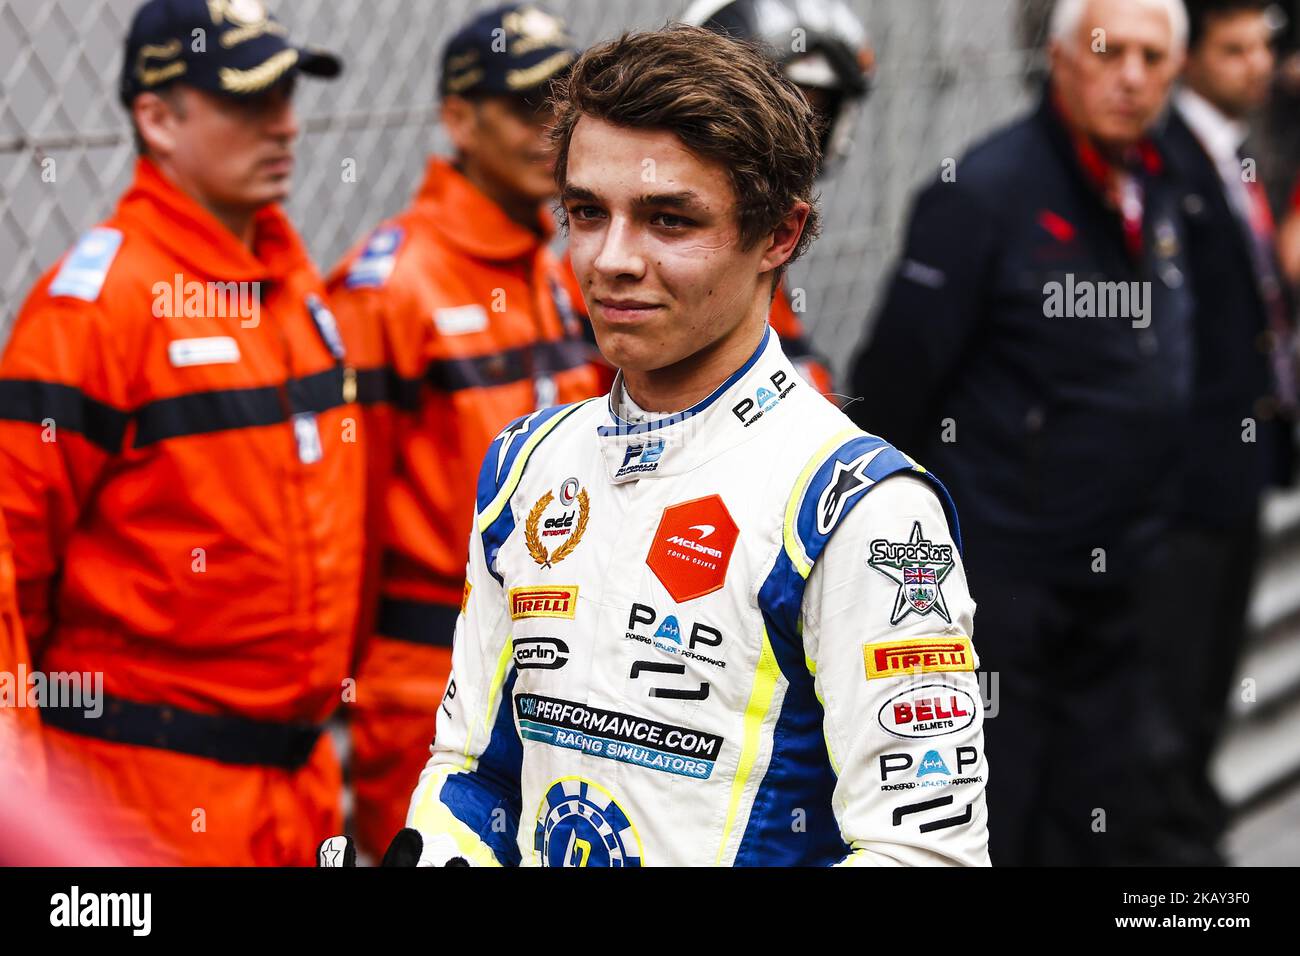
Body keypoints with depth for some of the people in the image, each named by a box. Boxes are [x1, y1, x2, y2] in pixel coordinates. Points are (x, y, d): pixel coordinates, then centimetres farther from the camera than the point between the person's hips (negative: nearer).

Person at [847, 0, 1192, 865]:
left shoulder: (1159, 194, 8)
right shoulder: (987, 191, -15)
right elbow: (899, 369, -13)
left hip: (1116, 580, 7)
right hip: (998, 569, -7)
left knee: (1107, 826, 13)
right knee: (986, 824, 0)